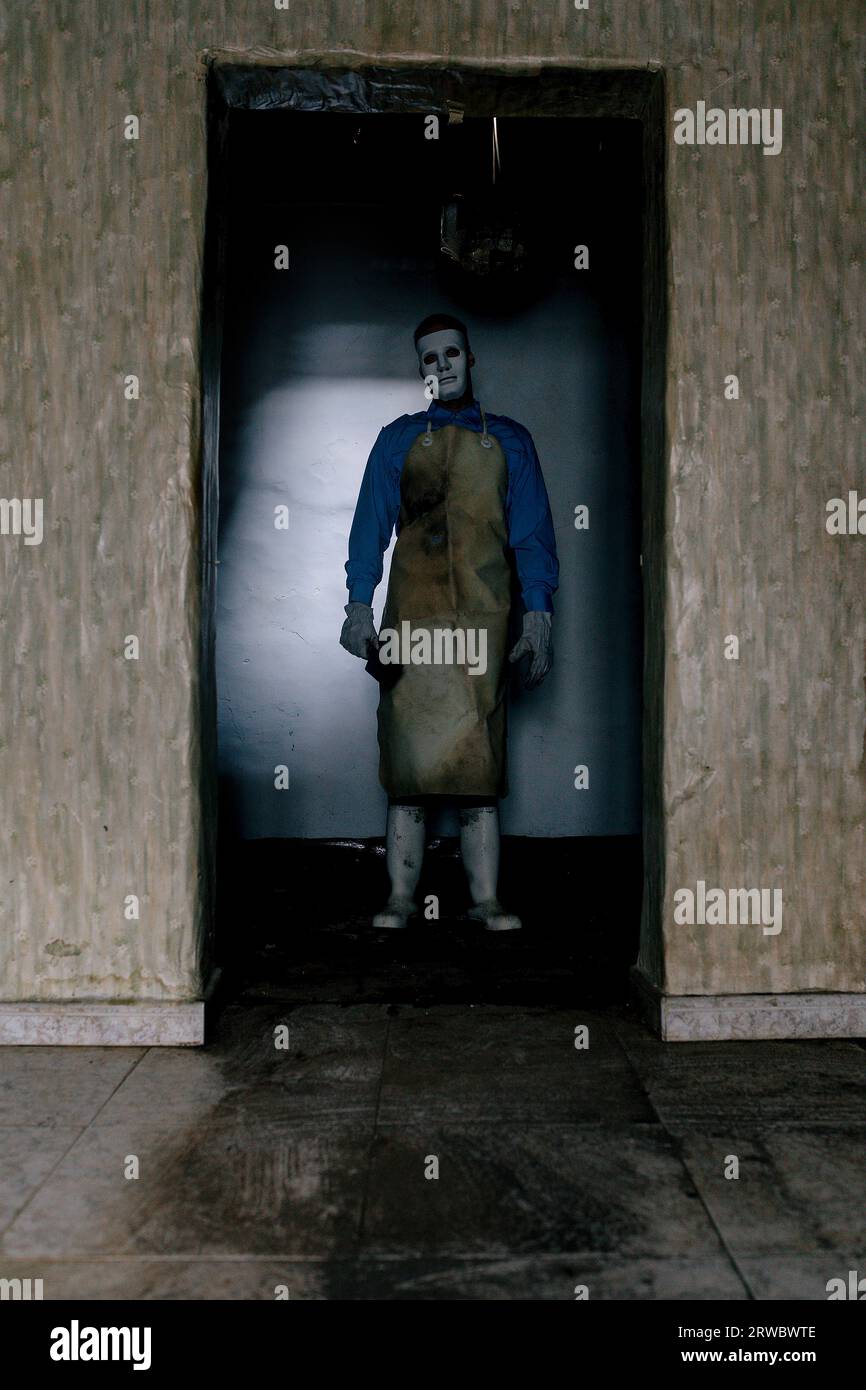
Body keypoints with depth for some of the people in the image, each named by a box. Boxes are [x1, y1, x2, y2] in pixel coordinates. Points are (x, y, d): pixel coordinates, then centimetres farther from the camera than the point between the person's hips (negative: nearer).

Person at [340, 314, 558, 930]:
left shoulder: (509, 440, 15)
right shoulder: (399, 439, 15)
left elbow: (532, 532, 10)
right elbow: (370, 525, 8)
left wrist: (538, 615, -1)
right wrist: (359, 607, -5)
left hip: (483, 617, 0)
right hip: (413, 614, 0)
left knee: (479, 752, -3)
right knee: (410, 747, -4)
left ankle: (487, 902, 0)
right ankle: (401, 899, 0)